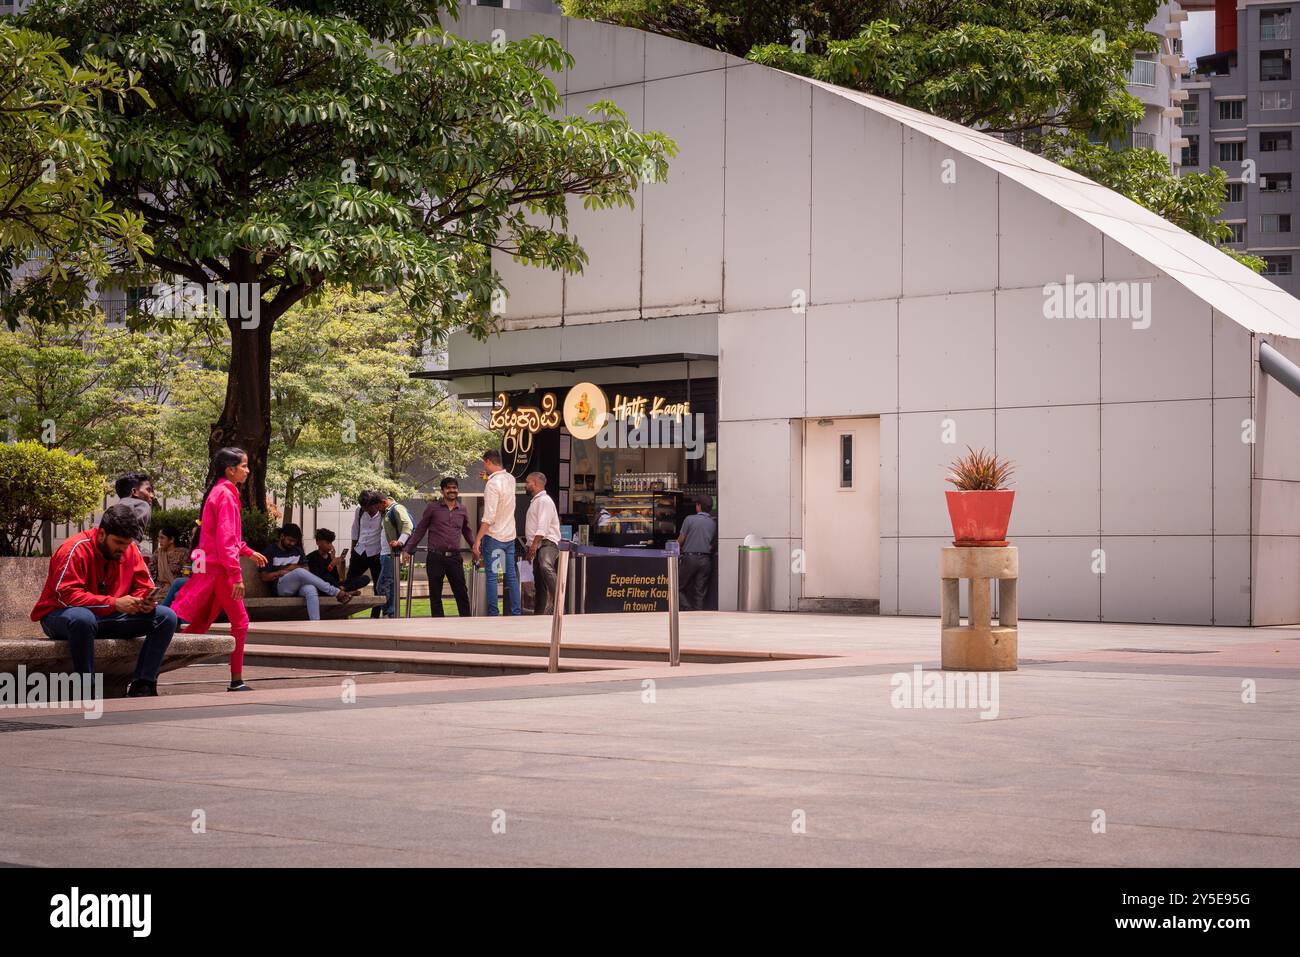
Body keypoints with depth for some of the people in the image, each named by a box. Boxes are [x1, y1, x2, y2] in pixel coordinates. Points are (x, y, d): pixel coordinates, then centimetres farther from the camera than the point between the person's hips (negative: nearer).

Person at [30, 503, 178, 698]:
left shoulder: (130, 549, -1)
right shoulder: (75, 549, -20)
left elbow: (144, 586, 5)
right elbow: (67, 595, -27)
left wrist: (145, 601, -21)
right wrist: (114, 603, -33)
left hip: (108, 618, 6)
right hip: (61, 615, -6)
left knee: (166, 617, -11)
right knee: (83, 618, -44)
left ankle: (141, 687, -16)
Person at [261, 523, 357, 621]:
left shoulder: (297, 550, 21)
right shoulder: (271, 551, 7)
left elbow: (307, 570, 15)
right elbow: (265, 577, 1)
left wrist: (295, 567, -4)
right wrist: (282, 571, -9)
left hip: (299, 585, 4)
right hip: (281, 587, -4)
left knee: (311, 590, -36)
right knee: (299, 572, -37)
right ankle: (337, 593, -35)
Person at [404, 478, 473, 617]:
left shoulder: (462, 510, 10)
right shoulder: (432, 508, 2)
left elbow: (467, 531, 26)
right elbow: (420, 530, 8)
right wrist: (408, 550, 5)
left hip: (455, 558, 2)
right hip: (436, 558, -2)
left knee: (461, 593, 1)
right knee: (435, 595, 2)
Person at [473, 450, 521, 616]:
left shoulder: (492, 485, -18)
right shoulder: (510, 479, 5)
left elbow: (489, 517, -22)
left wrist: (477, 539, -20)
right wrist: (489, 478, 31)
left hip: (494, 536, -7)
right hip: (510, 535, 7)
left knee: (491, 576, -2)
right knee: (512, 575, 10)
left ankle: (493, 614, -2)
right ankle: (516, 611, 12)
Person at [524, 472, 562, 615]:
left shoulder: (544, 501, -7)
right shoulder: (535, 501, 24)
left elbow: (543, 526, -19)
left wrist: (534, 544, -26)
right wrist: (531, 546, 25)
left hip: (548, 543, -11)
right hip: (537, 545, 11)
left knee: (545, 566, -37)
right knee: (539, 582, 9)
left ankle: (557, 601, -44)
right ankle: (539, 613, 10)